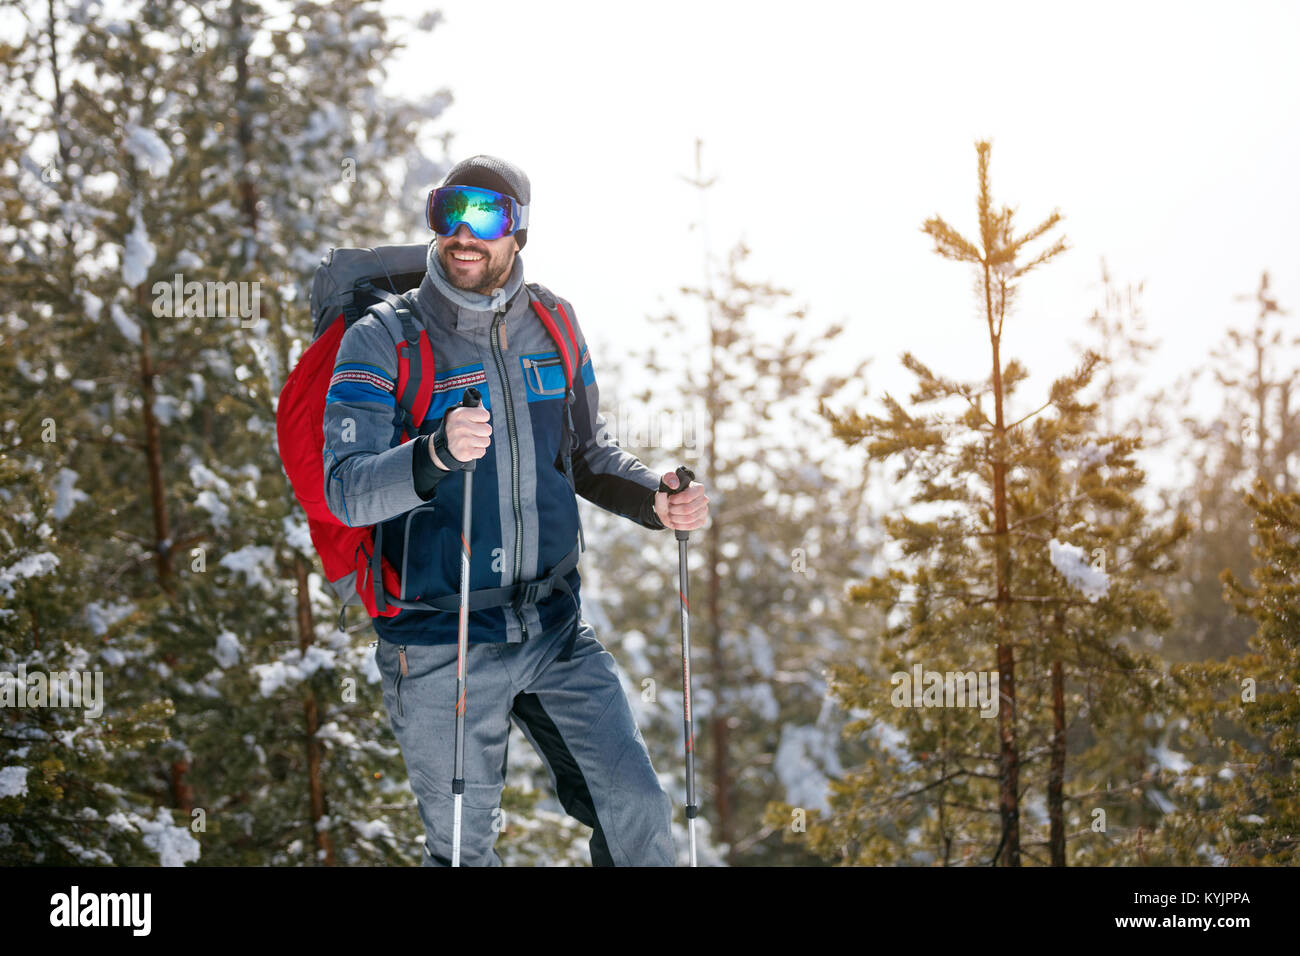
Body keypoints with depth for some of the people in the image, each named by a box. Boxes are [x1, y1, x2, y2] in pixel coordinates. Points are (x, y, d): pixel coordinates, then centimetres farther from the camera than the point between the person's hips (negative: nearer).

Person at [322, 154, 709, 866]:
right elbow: (346, 490, -19)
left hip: (557, 629, 4)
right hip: (440, 644, -4)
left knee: (638, 813, 0)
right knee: (464, 850, 5)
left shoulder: (552, 323, 5)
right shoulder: (382, 341, -9)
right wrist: (437, 452, -37)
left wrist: (654, 499, -4)